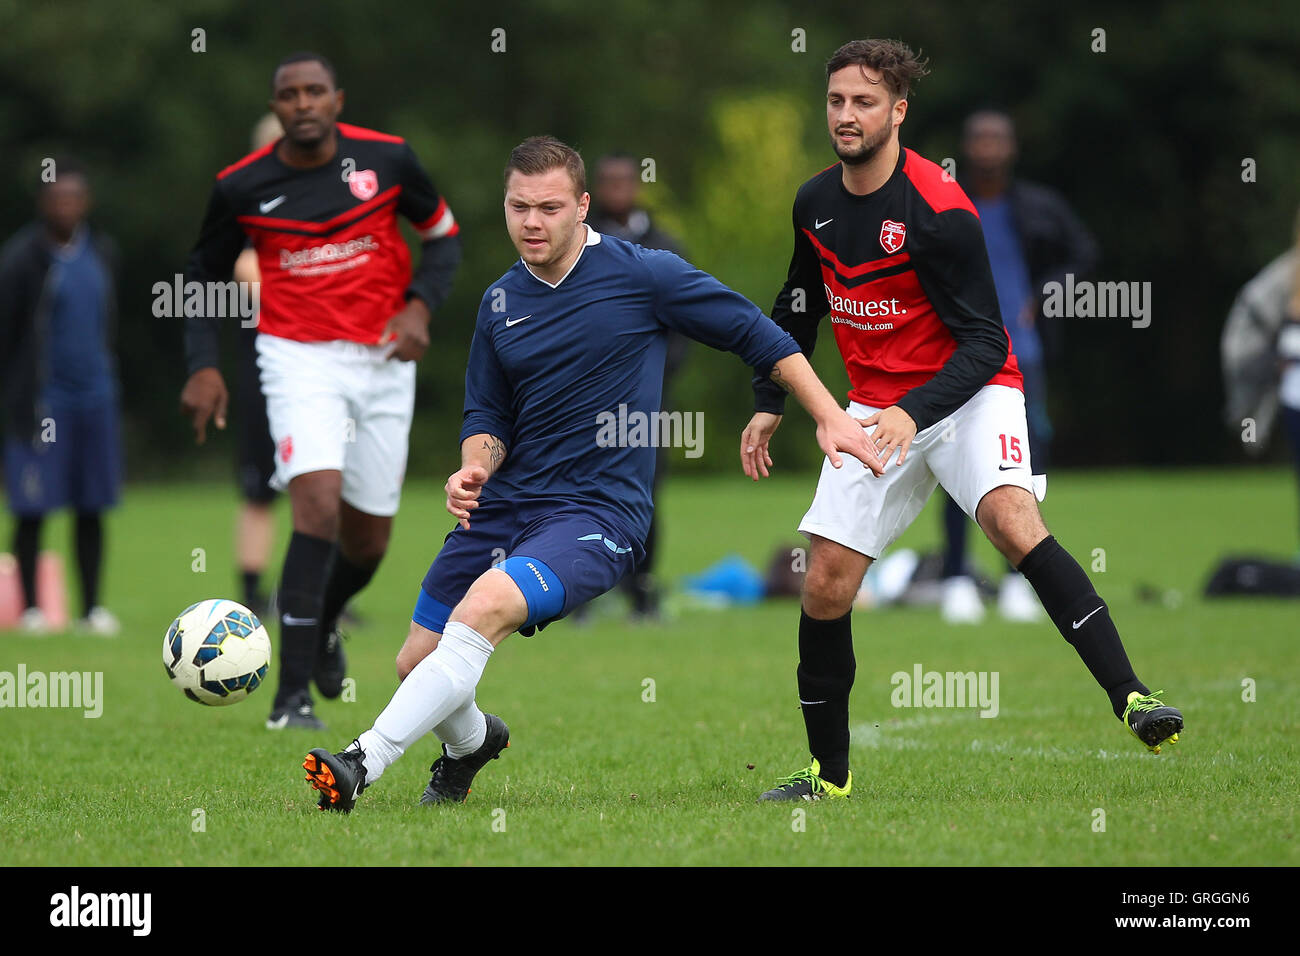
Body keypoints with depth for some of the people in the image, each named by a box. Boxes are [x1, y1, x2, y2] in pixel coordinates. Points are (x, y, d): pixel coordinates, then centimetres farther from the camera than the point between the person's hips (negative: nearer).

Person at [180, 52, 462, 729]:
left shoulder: (386, 160, -4)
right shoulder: (241, 188, -6)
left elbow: (442, 234, 10)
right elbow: (204, 277, 8)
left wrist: (420, 306, -7)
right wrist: (203, 366, -5)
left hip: (382, 359, 3)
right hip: (298, 361, -2)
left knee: (368, 540, 8)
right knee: (319, 503, -23)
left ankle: (322, 624, 44)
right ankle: (293, 693, -20)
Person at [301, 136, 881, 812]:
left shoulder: (643, 275, -6)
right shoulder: (499, 303, 9)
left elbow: (757, 337, 0)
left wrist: (829, 416, -4)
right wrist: (475, 466, -6)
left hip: (599, 514, -6)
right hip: (504, 504, 6)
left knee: (485, 605, -32)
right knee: (417, 663, 7)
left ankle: (362, 766, -34)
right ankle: (471, 742, 43)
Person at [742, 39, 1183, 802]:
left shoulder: (938, 210, -20)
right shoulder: (816, 203, 1)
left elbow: (984, 342, -20)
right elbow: (799, 309, 20)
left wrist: (914, 413, -33)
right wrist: (768, 405, 14)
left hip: (969, 392, -6)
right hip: (876, 408, 6)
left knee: (1011, 518, -32)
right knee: (826, 586, -2)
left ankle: (1131, 698, -35)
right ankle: (829, 774, 15)